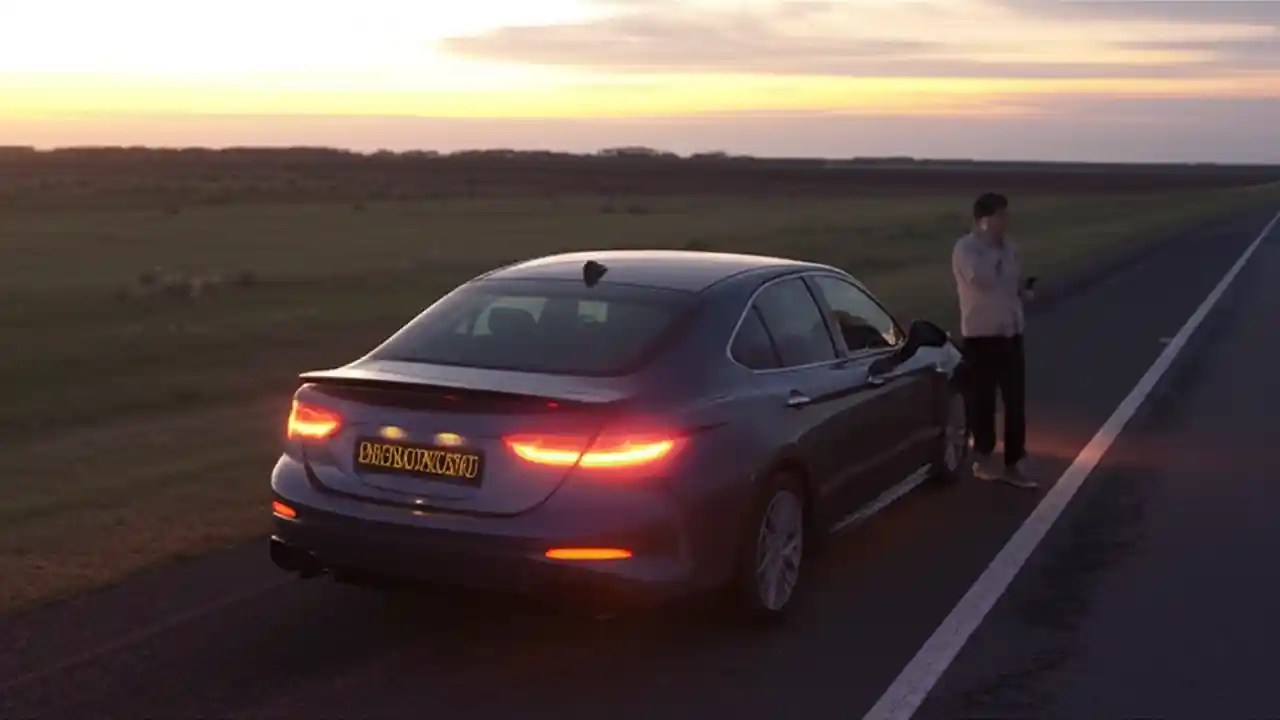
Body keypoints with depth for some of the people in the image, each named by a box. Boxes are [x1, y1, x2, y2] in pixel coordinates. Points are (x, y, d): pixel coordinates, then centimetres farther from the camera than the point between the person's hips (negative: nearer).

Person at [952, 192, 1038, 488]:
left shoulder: (1007, 246, 11)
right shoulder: (965, 248, -11)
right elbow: (981, 279, -28)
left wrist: (1024, 290, 3)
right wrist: (991, 246, -14)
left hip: (1011, 333, 7)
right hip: (981, 335, -6)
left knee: (1015, 400, 6)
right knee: (983, 400, 4)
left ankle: (1014, 463, 13)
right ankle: (984, 457, 20)